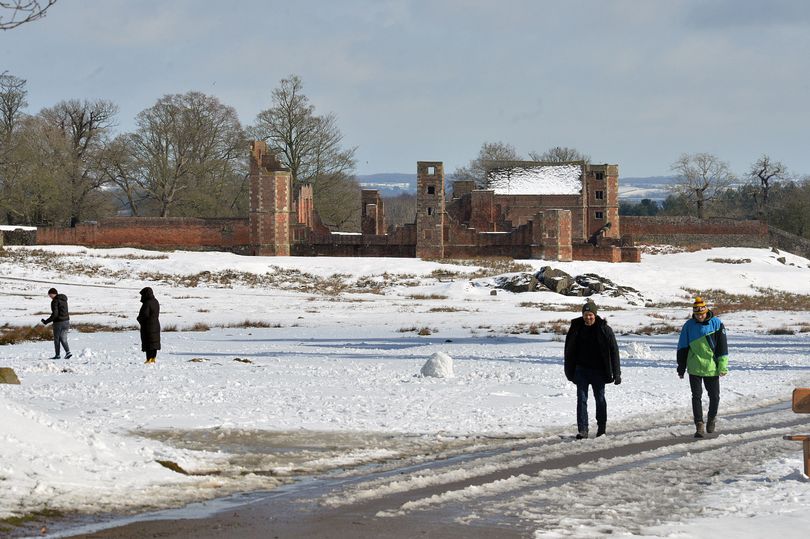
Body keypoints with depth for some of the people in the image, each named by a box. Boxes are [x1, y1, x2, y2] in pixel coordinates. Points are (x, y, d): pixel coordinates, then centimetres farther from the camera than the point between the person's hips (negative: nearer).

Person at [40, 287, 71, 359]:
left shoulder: (55, 301, -14)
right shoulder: (64, 300, 12)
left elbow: (55, 314, -20)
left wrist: (46, 322, -13)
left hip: (58, 322, -7)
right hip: (66, 321, 7)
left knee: (57, 339, 7)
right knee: (63, 339, 11)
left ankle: (57, 355, 11)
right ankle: (68, 352, -6)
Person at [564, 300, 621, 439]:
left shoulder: (604, 329, -9)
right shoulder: (576, 328, 1)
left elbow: (614, 351, -7)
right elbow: (569, 351, 11)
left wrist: (617, 373, -11)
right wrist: (570, 371, 12)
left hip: (598, 370, -2)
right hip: (581, 369, 2)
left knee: (600, 399, 9)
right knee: (581, 399, -5)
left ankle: (601, 427, 24)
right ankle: (582, 430, -6)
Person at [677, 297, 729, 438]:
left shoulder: (716, 323, -5)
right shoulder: (689, 326, -1)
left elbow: (722, 346, -3)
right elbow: (682, 348, 6)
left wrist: (723, 366, -7)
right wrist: (681, 368, 7)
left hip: (712, 368, 0)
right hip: (694, 368, 0)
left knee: (714, 396, 8)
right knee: (697, 397, -3)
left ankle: (712, 418, 32)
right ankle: (699, 425, 1)